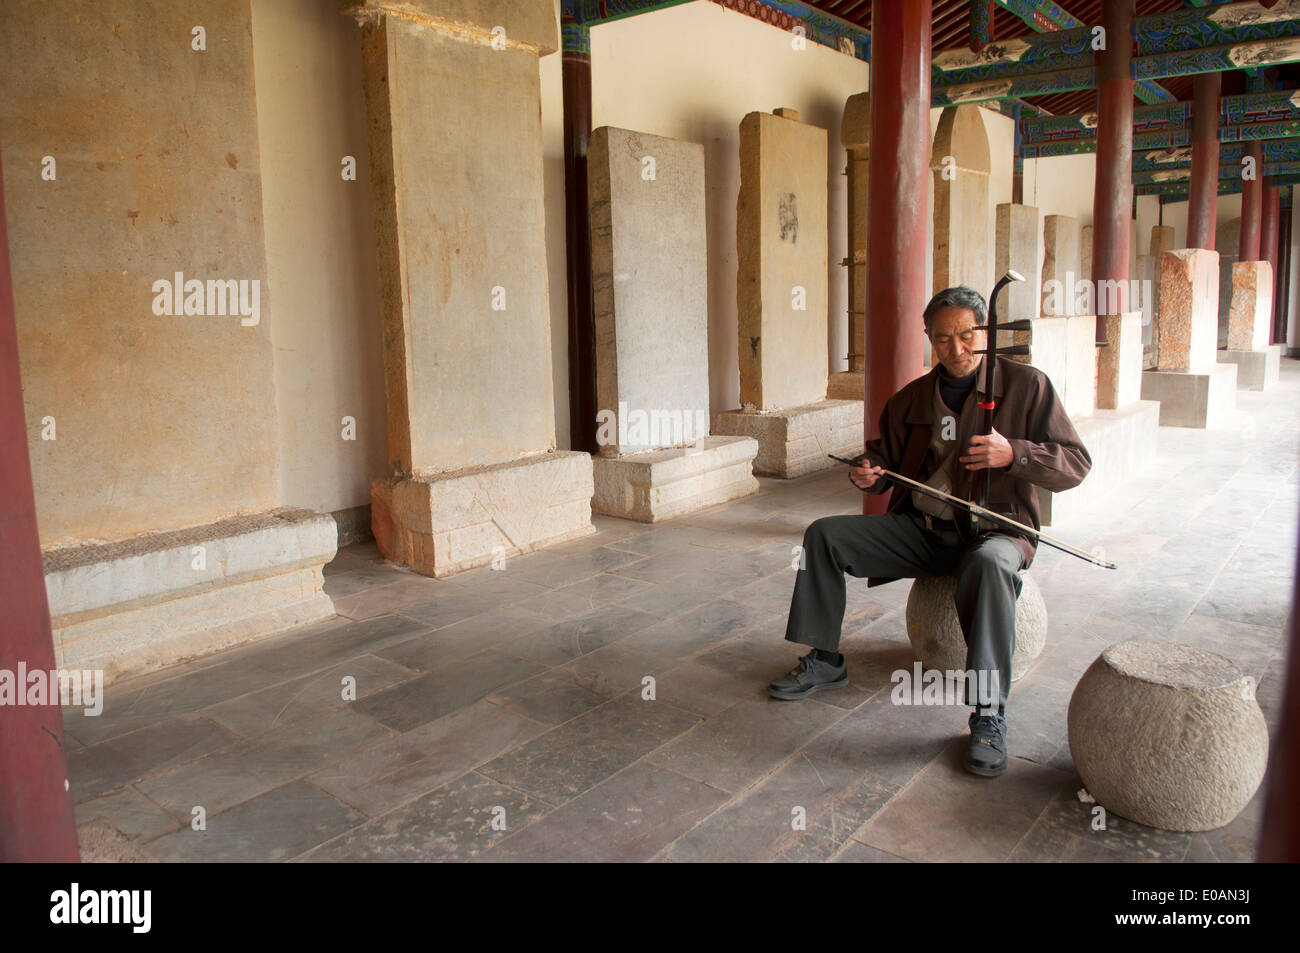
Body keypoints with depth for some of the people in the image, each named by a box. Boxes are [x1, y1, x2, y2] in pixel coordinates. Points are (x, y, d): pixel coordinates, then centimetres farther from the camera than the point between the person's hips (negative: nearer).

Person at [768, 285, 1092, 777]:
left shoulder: (1026, 385, -3)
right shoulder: (912, 398, 10)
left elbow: (1075, 463, -7)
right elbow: (884, 453, 21)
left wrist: (1012, 453, -25)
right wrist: (870, 475, -4)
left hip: (994, 529, -5)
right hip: (920, 528, 5)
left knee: (988, 564, -41)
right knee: (823, 534, -8)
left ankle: (989, 712, -33)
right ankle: (825, 660, 3)